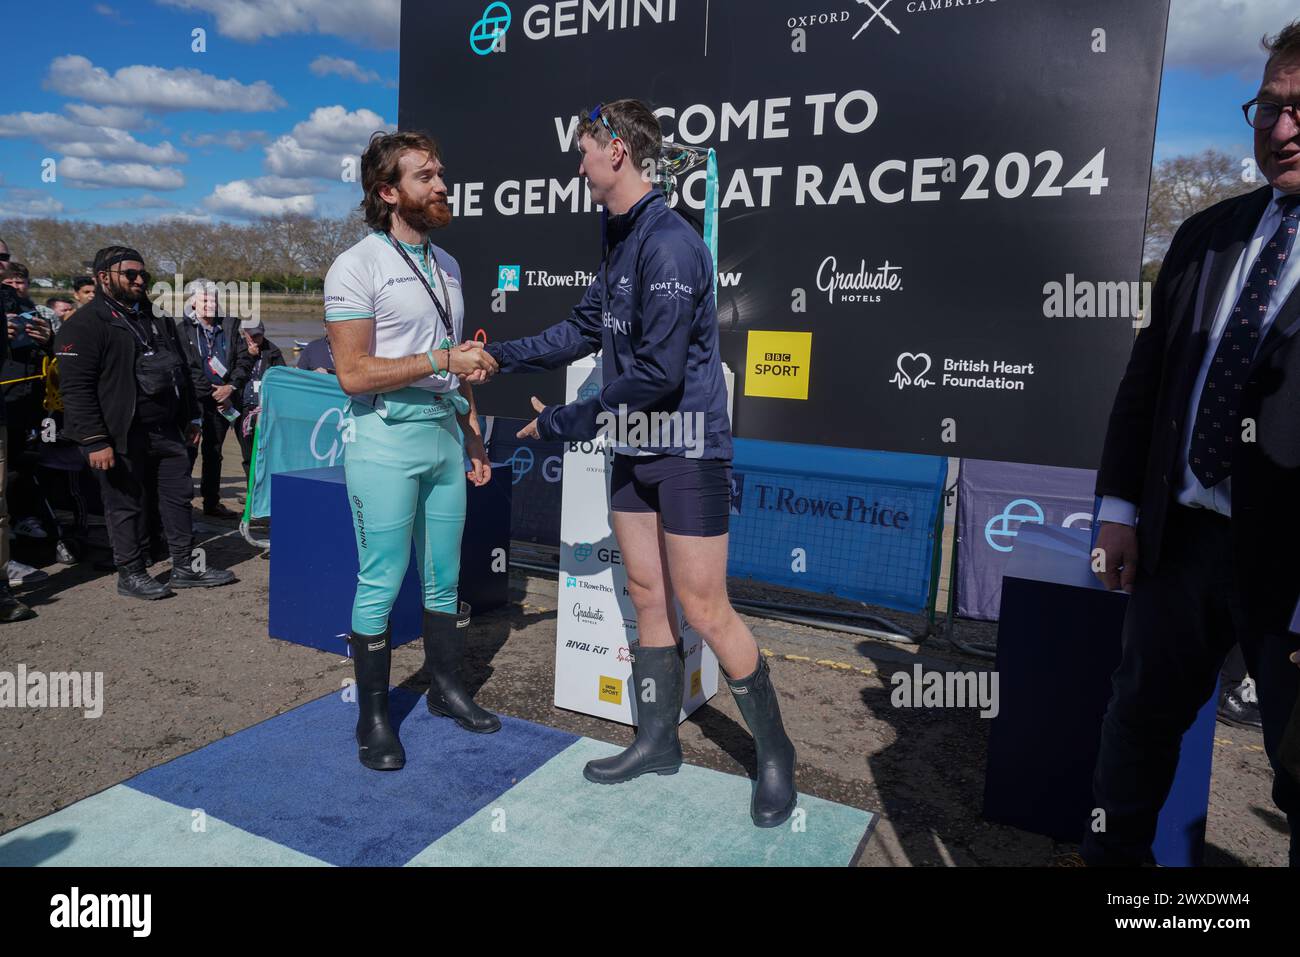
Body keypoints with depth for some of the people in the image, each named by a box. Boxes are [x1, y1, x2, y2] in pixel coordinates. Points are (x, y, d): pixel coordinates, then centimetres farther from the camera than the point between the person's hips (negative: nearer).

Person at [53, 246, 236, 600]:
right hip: (122, 437, -7)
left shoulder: (156, 320, 16)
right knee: (128, 506, 2)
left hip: (167, 432, 7)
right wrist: (95, 441, -20)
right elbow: (76, 388, -16)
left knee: (179, 497, 10)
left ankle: (185, 567, 20)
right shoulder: (85, 324, -9)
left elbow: (179, 372, 24)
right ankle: (130, 574, 16)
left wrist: (191, 418, 20)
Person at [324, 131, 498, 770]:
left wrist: (473, 434, 16)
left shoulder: (446, 264, 15)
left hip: (444, 436, 7)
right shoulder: (357, 267, -8)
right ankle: (373, 718, 15)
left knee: (444, 577, 14)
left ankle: (445, 687, 31)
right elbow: (354, 373, -15)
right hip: (387, 440, -7)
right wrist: (444, 360, -18)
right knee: (382, 585, 0)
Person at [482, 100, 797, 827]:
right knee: (648, 597, 13)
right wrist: (499, 356, 16)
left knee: (705, 610, -3)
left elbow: (657, 373, -24)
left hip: (688, 453, -9)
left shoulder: (670, 242, -19)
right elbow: (581, 331, 18)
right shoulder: (621, 242, 10)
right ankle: (659, 741, 29)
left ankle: (775, 754, 17)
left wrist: (564, 423, -17)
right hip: (635, 452, 9)